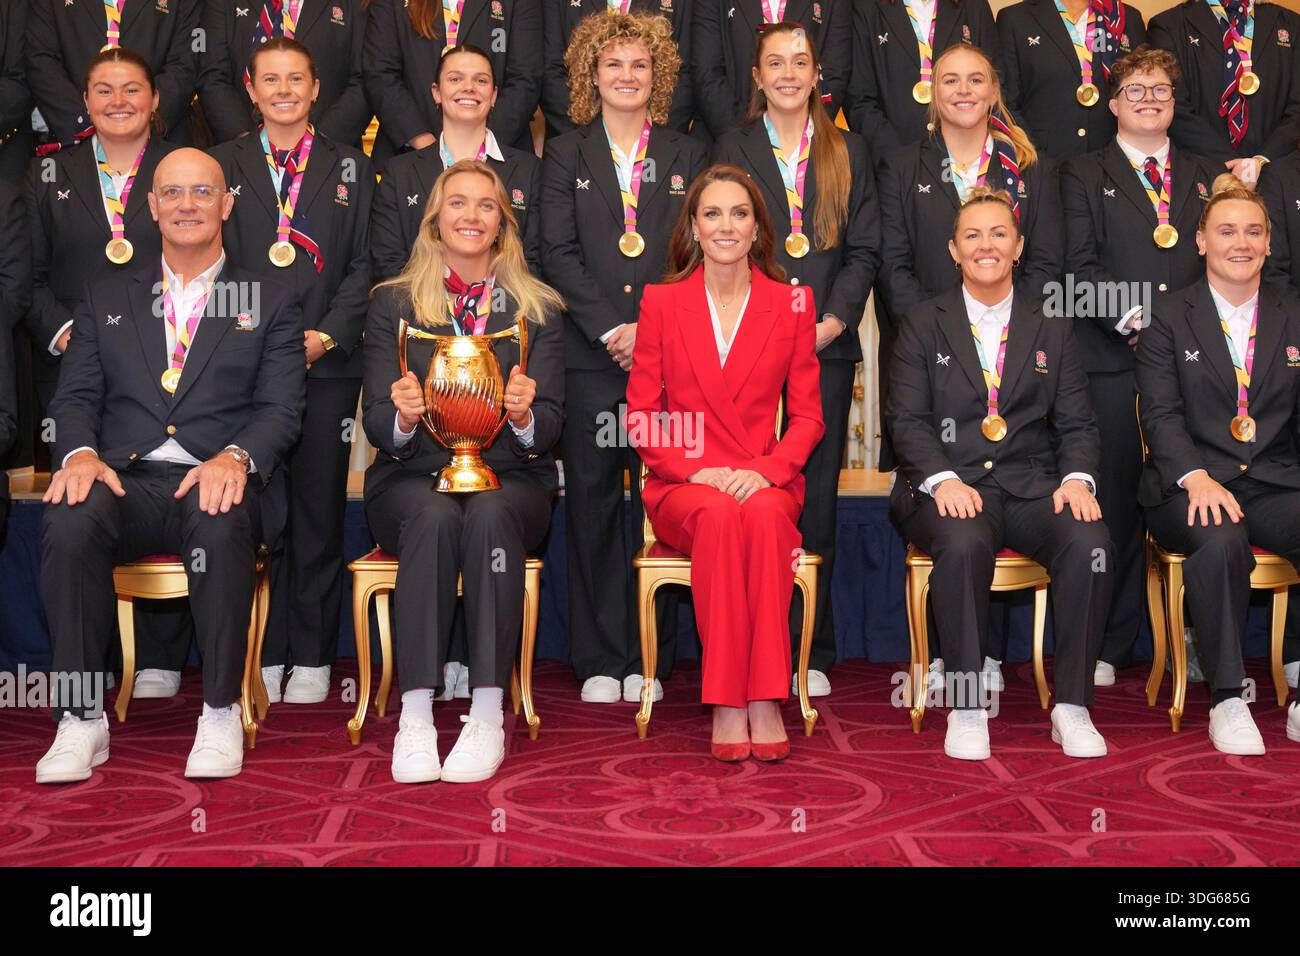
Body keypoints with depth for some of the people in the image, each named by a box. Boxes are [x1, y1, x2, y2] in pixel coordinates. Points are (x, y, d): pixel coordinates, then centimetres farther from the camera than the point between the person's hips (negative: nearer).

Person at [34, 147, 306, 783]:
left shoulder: (270, 305, 16)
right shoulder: (106, 300, 23)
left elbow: (281, 410, 5)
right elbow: (76, 397, 13)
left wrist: (235, 457, -17)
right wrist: (80, 452, -10)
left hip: (214, 484, -2)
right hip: (125, 483, 2)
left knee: (222, 524, -38)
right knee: (67, 520, -32)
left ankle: (221, 712, -23)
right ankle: (81, 719, -23)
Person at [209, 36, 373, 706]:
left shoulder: (350, 169, 12)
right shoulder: (222, 166, 12)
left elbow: (364, 265, 6)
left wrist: (327, 334, -7)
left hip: (326, 363, 0)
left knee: (319, 511, 3)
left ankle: (311, 656, 11)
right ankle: (263, 654, 10)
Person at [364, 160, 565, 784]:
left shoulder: (537, 309, 10)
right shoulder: (392, 303, 10)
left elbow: (551, 425, 2)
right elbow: (376, 423, 2)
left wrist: (524, 416, -22)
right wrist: (403, 417, -22)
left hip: (509, 479, 0)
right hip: (412, 479, 0)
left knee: (489, 515, -34)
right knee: (434, 517, -34)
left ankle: (488, 717, -33)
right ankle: (415, 717, -33)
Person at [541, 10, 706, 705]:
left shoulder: (685, 157, 13)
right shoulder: (565, 154, 11)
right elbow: (558, 254, 1)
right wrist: (612, 328, -10)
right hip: (591, 355, 0)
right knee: (593, 501, 2)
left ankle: (648, 659, 9)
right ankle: (599, 660, 10)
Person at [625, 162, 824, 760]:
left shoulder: (793, 303, 10)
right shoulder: (661, 301, 9)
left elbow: (807, 416, 7)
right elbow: (641, 414, 6)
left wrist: (767, 471, -12)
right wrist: (696, 469, -11)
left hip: (766, 484, 1)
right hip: (681, 486, 0)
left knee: (764, 516, -36)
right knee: (720, 516, -36)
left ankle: (765, 699, -33)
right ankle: (726, 705, -32)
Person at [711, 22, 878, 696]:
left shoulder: (848, 153, 14)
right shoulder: (730, 151, 11)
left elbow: (864, 249, 8)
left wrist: (833, 321, -7)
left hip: (826, 343, 1)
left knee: (816, 495, 2)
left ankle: (811, 652, 9)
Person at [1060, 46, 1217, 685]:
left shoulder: (1202, 175, 20)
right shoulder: (1085, 175, 10)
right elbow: (1080, 267, -1)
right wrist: (1132, 317, -12)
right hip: (1115, 361, -3)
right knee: (1116, 499, -2)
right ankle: (1108, 644, 6)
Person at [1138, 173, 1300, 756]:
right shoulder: (1168, 322, 8)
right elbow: (1161, 415, -3)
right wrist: (1196, 477, -22)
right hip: (1194, 489, -3)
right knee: (1220, 542, -36)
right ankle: (1226, 699, -23)